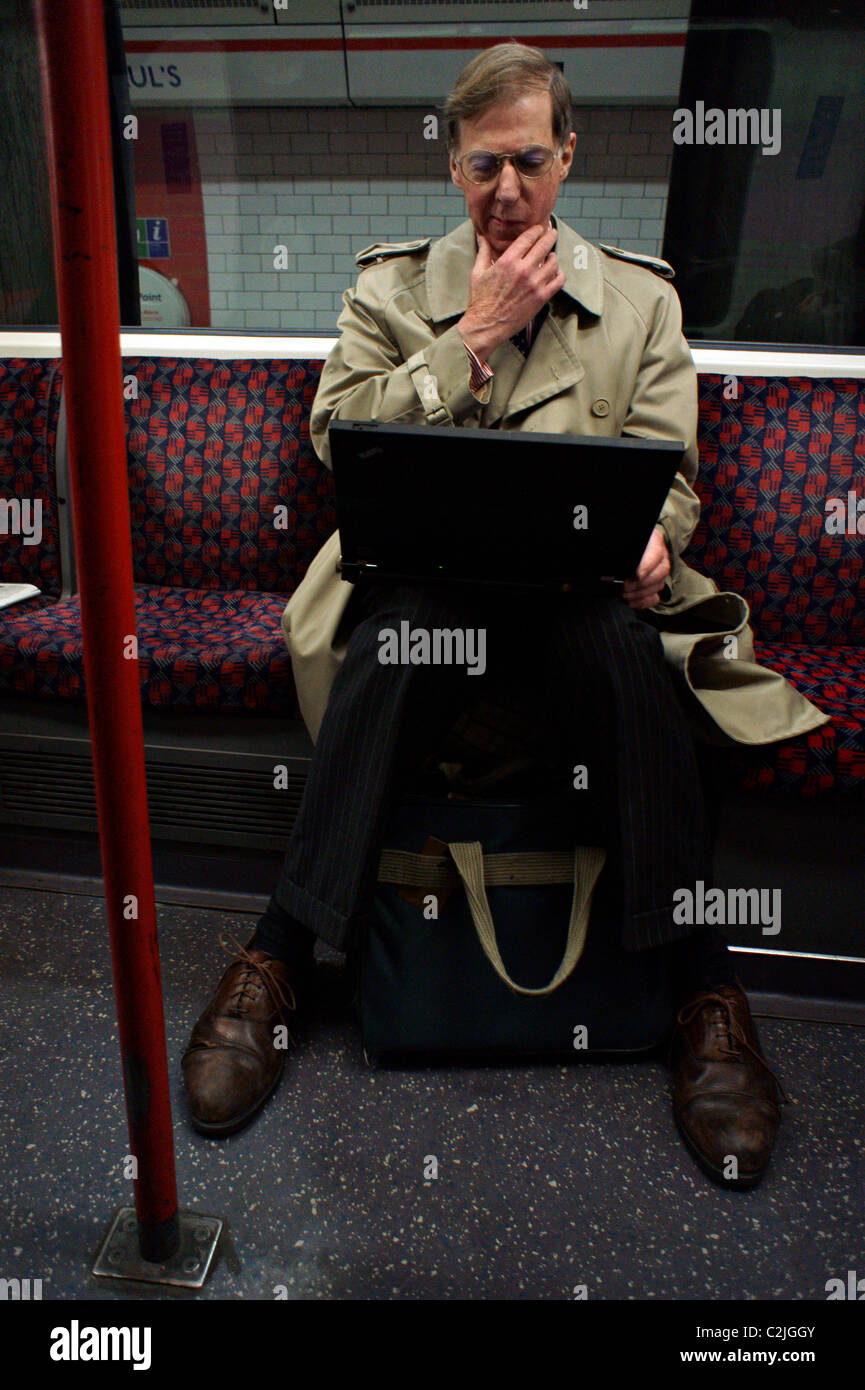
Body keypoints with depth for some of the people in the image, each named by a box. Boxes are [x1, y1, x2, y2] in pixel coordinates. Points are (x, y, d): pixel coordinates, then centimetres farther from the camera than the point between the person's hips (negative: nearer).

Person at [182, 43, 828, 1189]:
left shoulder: (641, 299, 17)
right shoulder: (390, 286, 15)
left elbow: (668, 470, 12)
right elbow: (337, 435, 1)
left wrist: (648, 536, -13)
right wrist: (477, 334, -3)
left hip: (577, 578, 1)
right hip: (424, 568, 0)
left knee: (629, 649, -34)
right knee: (392, 645, -35)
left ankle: (706, 993, -23)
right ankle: (277, 963, -25)